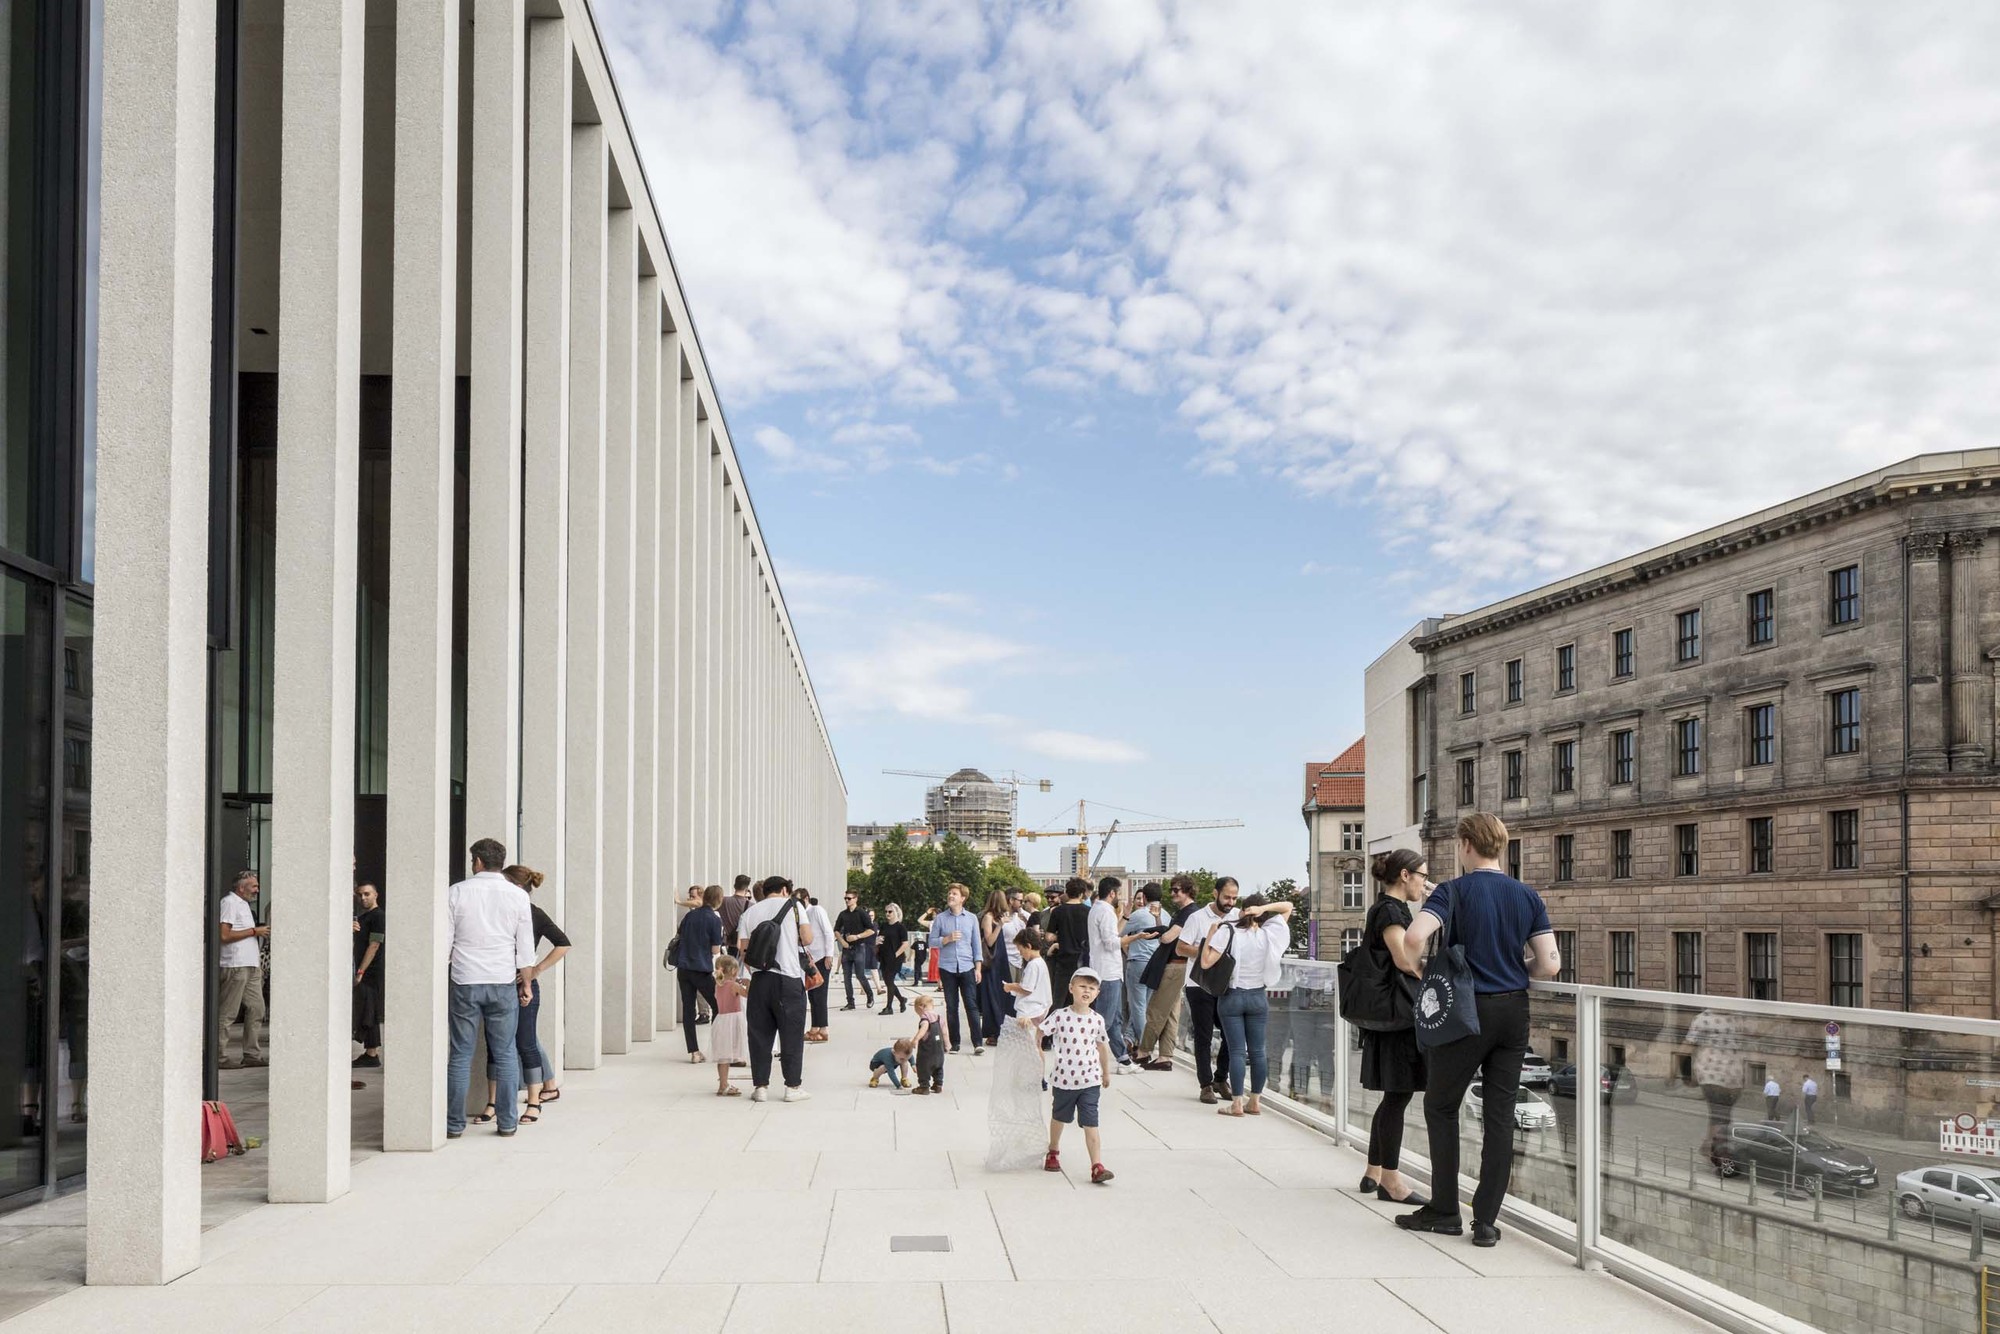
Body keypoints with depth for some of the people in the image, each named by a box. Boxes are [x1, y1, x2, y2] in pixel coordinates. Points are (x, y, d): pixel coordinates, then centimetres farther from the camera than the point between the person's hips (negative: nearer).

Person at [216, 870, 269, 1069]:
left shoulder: (243, 904, 21)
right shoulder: (229, 903, -10)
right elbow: (224, 935, -19)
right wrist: (254, 931, -14)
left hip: (251, 966, 10)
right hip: (235, 965, -10)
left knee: (256, 1009, 9)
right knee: (227, 1014, -5)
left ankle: (252, 1054, 13)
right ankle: (219, 1057, -1)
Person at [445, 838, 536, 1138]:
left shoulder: (456, 893, 1)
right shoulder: (517, 896, 3)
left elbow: (444, 942, 3)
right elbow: (526, 945, 4)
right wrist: (526, 982, 12)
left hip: (465, 982, 0)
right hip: (503, 983, 0)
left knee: (461, 1056, 4)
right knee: (505, 1054, 5)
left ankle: (454, 1123, 7)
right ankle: (508, 1122, 7)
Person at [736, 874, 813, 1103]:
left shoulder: (750, 912, 11)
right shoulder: (793, 906, 3)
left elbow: (743, 947, 5)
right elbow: (807, 938, -5)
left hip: (759, 979, 3)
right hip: (789, 979, -3)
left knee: (760, 1034, 8)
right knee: (791, 1034, 4)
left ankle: (760, 1086, 9)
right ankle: (793, 1086, 6)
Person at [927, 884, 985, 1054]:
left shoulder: (971, 919, 5)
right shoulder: (940, 919, 4)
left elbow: (976, 944, 7)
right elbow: (932, 941, 4)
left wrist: (978, 968, 3)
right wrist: (947, 939, -13)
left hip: (967, 968, 0)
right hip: (947, 968, 1)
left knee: (971, 1005, -5)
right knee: (951, 1007, 4)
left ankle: (977, 1043, -6)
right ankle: (954, 1044, 9)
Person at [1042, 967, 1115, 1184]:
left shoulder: (1097, 1020, -1)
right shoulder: (1060, 1016, -10)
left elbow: (1103, 1046, 12)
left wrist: (1106, 1073, 19)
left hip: (1090, 1081, 0)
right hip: (1063, 1079, 0)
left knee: (1091, 1124, -8)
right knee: (1059, 1118, 22)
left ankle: (1097, 1166, -10)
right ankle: (1053, 1152, 46)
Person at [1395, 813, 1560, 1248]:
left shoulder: (1452, 891, -9)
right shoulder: (1527, 896, 3)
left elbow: (1414, 938, -25)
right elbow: (1550, 964, -1)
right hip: (1514, 1012, 4)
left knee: (1441, 1107, 11)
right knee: (1500, 1116, 6)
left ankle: (1444, 1211, 14)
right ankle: (1486, 1220, 6)